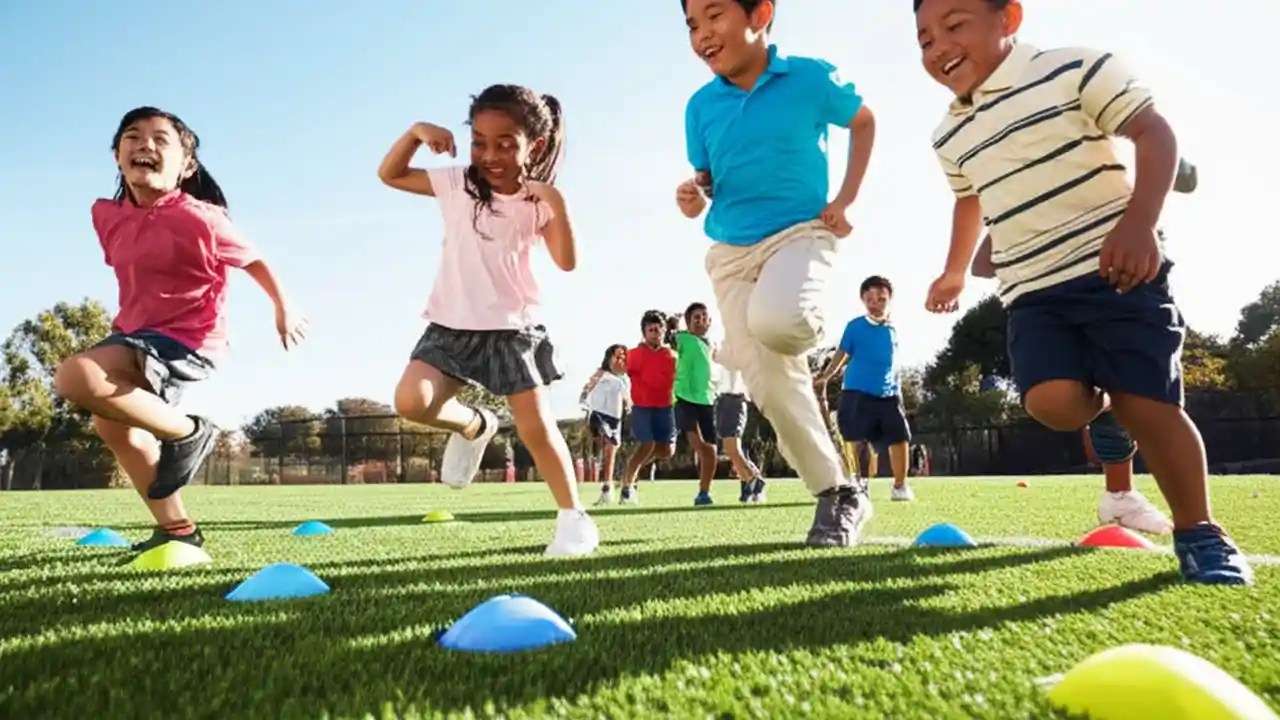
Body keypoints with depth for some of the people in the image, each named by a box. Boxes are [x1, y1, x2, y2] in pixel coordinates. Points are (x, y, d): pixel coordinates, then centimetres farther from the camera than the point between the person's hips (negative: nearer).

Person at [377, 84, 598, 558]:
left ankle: (574, 518, 13)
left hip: (512, 328, -2)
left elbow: (567, 262, -12)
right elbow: (389, 175, 8)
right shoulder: (456, 184, 3)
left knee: (536, 428, -3)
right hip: (451, 325, 3)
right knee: (411, 402, -18)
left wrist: (557, 205, -24)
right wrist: (416, 132, -8)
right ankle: (473, 426, 15)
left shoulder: (537, 202, -3)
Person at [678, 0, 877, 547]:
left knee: (775, 320, -37)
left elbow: (863, 121, 12)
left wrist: (847, 200, 2)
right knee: (766, 381, -5)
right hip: (730, 250, 4)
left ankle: (809, 332, 3)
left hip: (800, 231, -4)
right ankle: (838, 493, 10)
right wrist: (695, 199, -13)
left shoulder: (811, 78, -5)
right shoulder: (701, 106, 3)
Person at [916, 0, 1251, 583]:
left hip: (1119, 270, -4)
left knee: (1150, 404, -8)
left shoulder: (1074, 69, -4)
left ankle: (1198, 531, 12)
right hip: (1031, 294, 5)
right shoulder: (950, 136, 15)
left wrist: (1140, 221, -24)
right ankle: (1104, 399, 20)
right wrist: (955, 273, 37)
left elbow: (1154, 132, -9)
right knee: (1052, 402, -17)